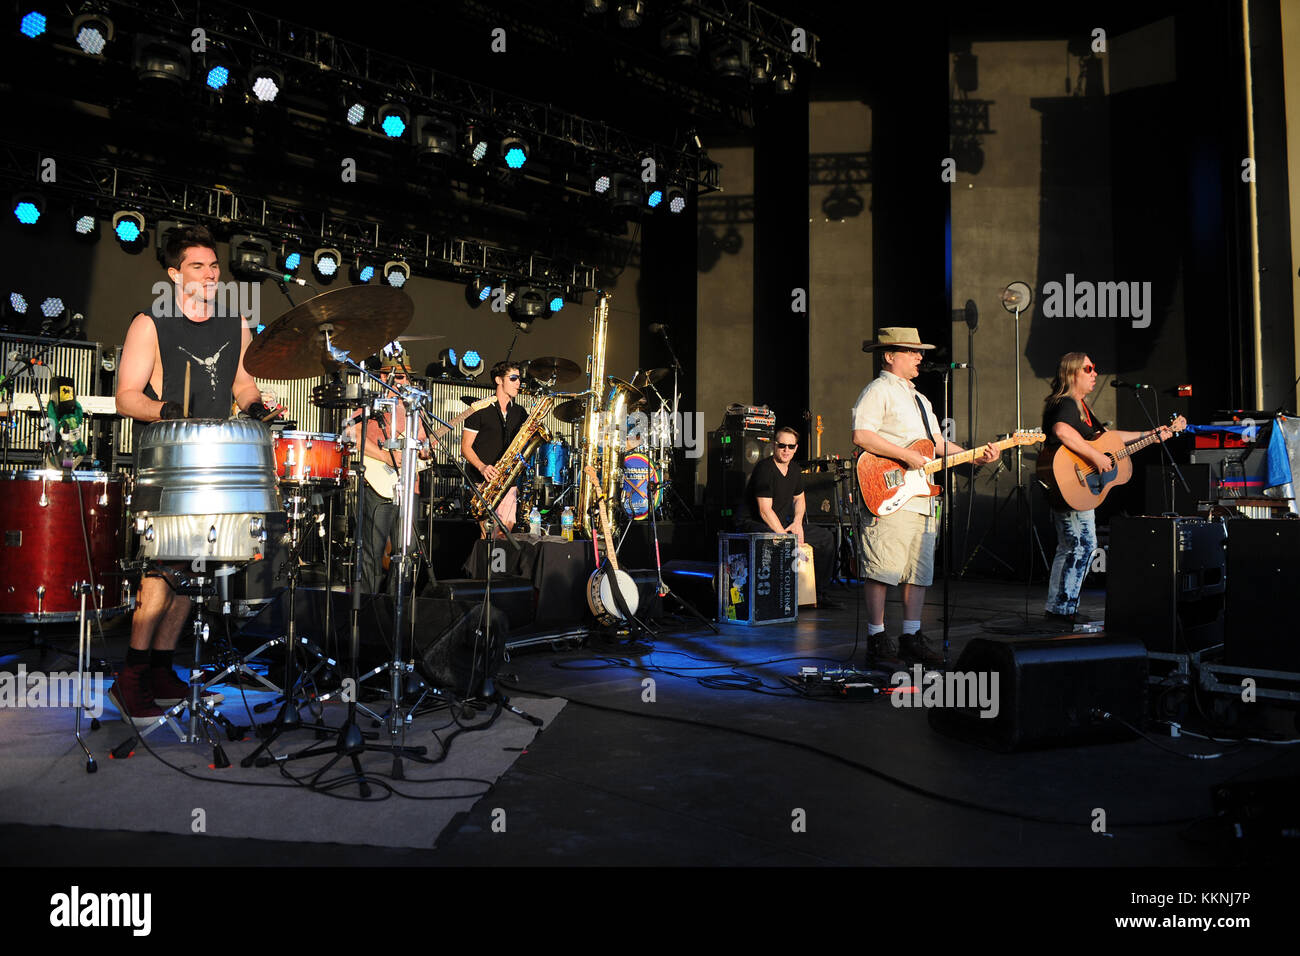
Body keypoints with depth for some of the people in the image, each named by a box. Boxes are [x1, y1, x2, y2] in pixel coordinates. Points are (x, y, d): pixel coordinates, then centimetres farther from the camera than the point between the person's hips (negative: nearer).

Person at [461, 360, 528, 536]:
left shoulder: (519, 413, 16)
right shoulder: (481, 410, 1)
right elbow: (465, 447, -1)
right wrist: (482, 467, -17)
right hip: (483, 480, -4)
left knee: (507, 527, -7)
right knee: (488, 531, -15)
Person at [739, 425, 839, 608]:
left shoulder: (794, 470, 8)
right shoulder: (764, 468, -17)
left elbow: (799, 498, 24)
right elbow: (765, 511, -22)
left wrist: (797, 522, 3)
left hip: (783, 524, 9)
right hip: (756, 525, -9)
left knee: (826, 537, 3)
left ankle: (819, 594, 10)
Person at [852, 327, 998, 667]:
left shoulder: (919, 399, 26)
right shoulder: (878, 391, -3)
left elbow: (937, 441, 25)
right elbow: (861, 436, -17)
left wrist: (975, 457, 11)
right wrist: (907, 456, -17)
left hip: (921, 499, 9)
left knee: (920, 571, 9)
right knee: (883, 570, -9)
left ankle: (911, 638, 17)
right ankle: (877, 639, -2)